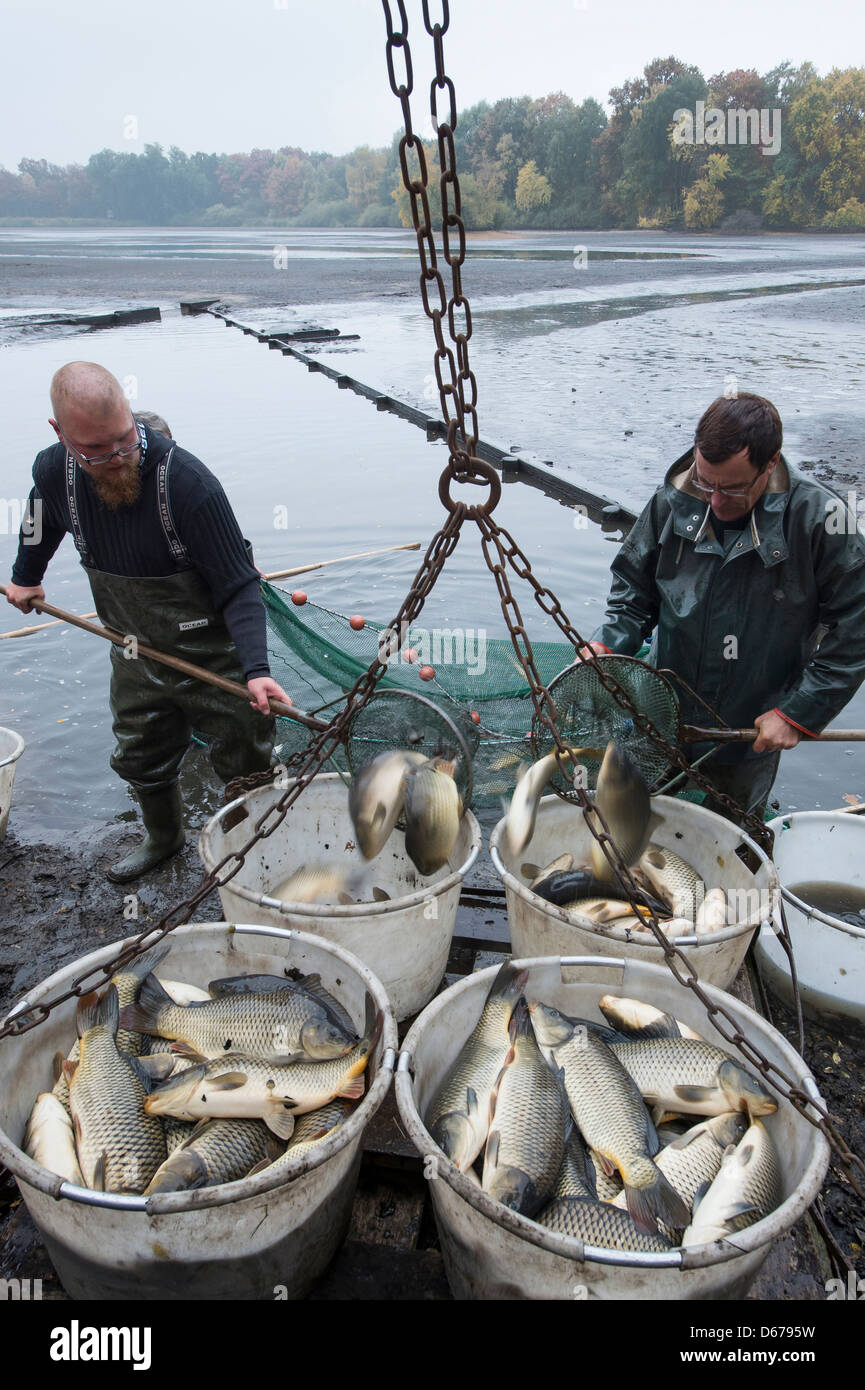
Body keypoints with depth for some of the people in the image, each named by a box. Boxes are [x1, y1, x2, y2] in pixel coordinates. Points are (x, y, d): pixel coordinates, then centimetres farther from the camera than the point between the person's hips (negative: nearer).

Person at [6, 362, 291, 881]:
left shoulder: (187, 481, -29)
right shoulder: (54, 472, -11)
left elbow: (239, 587, -26)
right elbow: (41, 527, 15)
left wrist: (256, 668, -38)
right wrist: (25, 578, 31)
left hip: (213, 657, -5)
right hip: (137, 659, 6)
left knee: (247, 767, 7)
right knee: (141, 761, 23)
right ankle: (164, 839, 51)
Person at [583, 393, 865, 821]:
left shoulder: (818, 517, -20)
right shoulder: (673, 503, -10)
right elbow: (633, 587, 4)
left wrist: (799, 713, -15)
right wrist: (605, 646, -13)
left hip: (751, 734, -2)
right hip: (662, 722, 3)